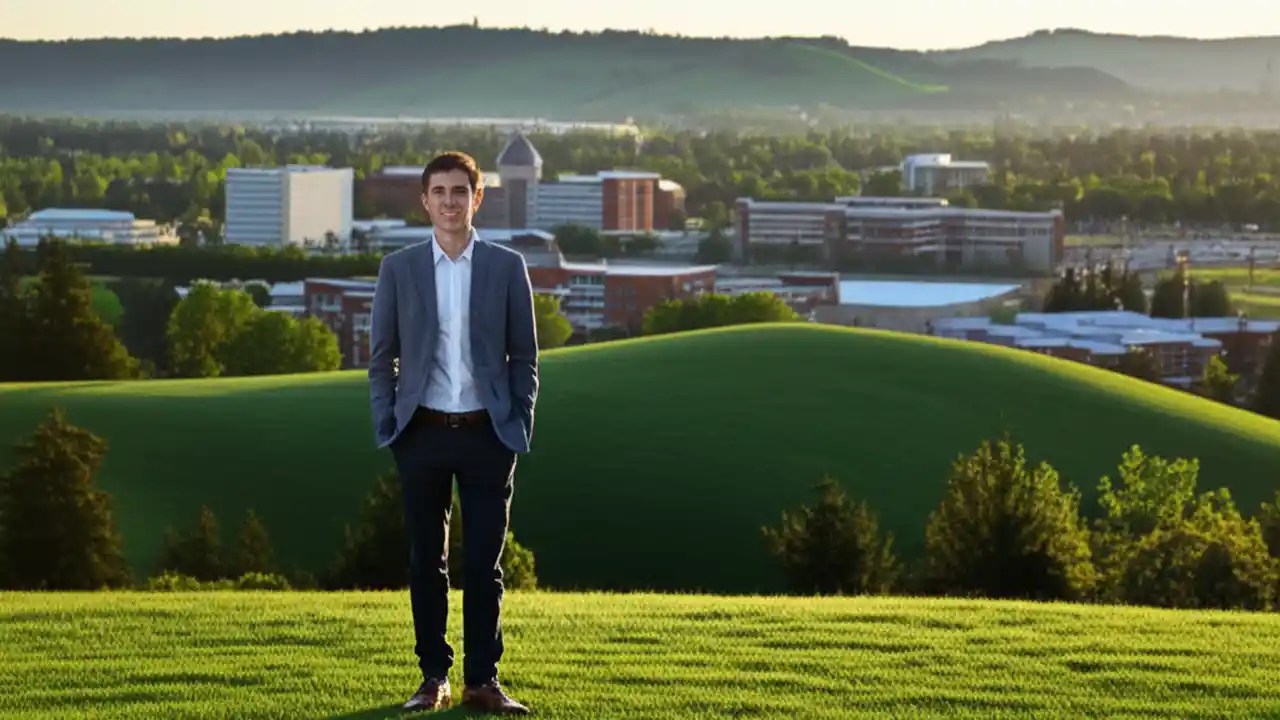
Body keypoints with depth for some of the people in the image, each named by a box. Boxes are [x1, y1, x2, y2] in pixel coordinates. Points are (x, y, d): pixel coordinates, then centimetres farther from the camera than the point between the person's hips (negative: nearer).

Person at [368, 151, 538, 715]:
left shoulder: (507, 267, 3)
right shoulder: (399, 268, 4)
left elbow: (524, 357, 7)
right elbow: (381, 357, 7)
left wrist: (519, 426, -1)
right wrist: (387, 428, -1)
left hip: (488, 435, 0)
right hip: (423, 434, 0)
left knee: (485, 563, 1)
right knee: (426, 561, 5)